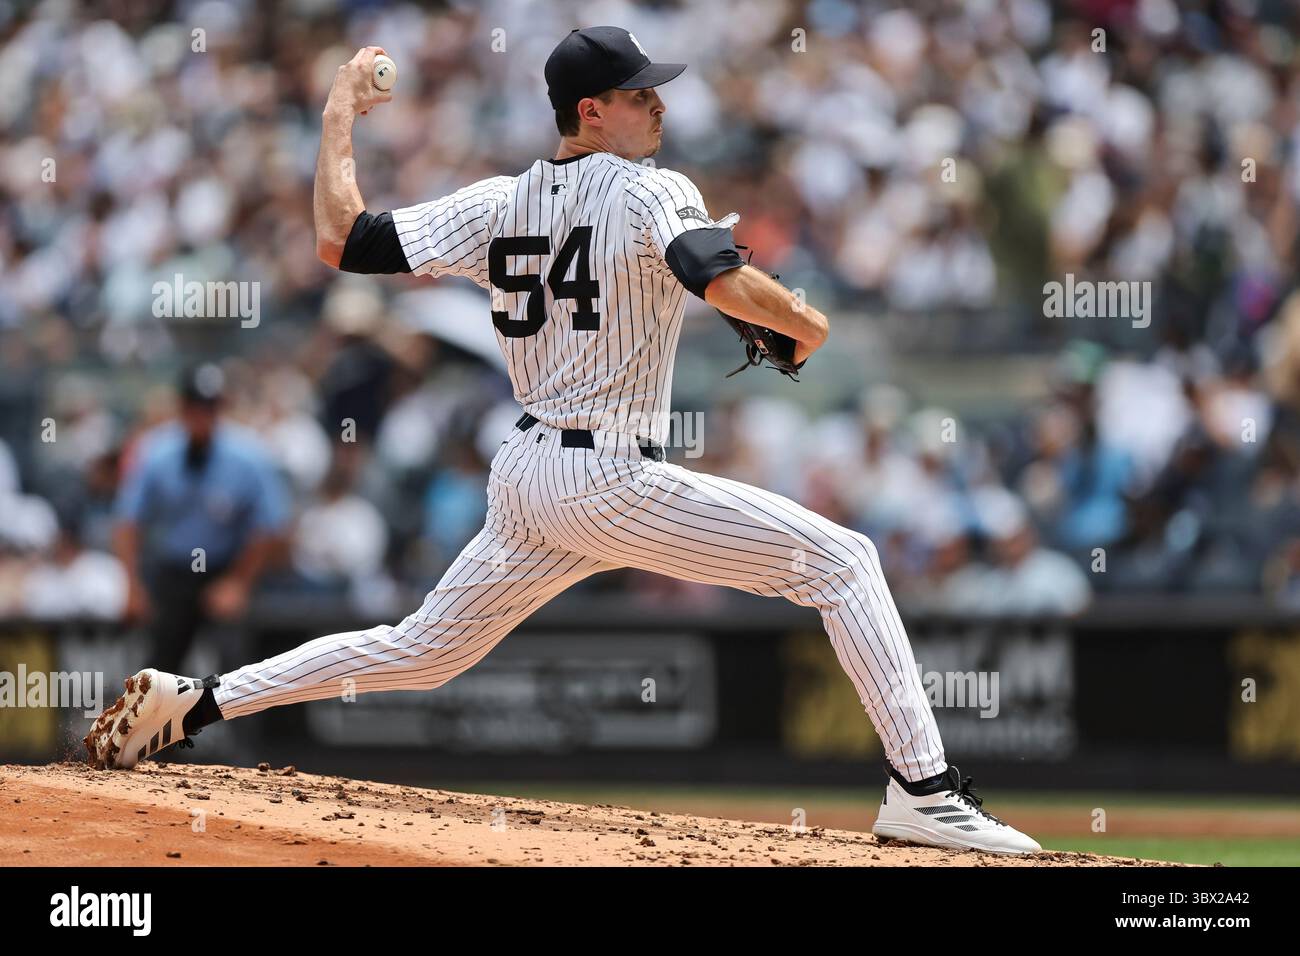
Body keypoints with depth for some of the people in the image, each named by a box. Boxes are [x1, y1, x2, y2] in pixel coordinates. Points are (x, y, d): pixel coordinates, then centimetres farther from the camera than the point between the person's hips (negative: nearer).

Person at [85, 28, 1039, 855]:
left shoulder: (499, 204, 9)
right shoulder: (651, 194, -10)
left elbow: (341, 239, 8)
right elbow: (726, 283, -28)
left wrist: (340, 115, 22)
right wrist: (807, 322, -8)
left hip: (525, 475, 7)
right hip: (613, 480, -7)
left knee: (421, 652, 22)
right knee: (842, 560, -5)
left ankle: (193, 699, 17)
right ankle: (923, 789, -14)